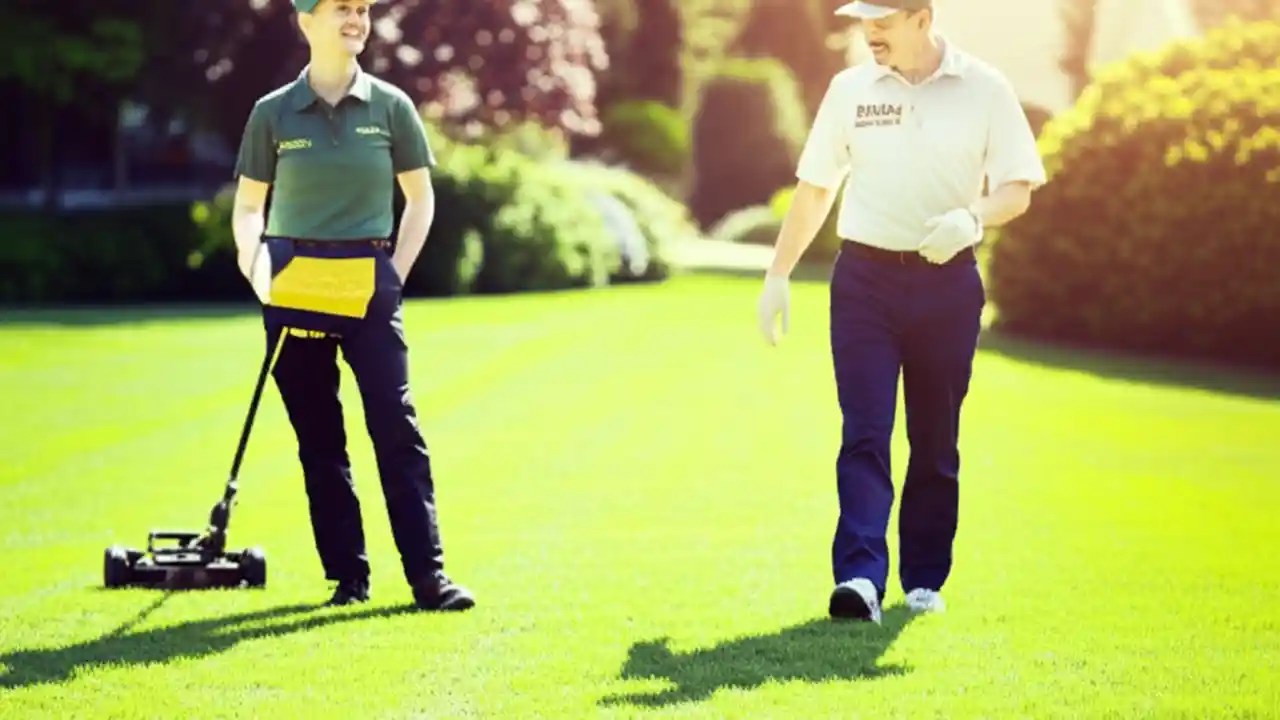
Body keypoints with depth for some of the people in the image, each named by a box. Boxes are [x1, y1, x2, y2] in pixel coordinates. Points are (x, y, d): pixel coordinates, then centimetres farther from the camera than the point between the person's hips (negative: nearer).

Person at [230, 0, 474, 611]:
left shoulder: (390, 107, 4)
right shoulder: (273, 114, 3)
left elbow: (420, 197, 10)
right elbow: (248, 208, 9)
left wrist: (396, 273, 1)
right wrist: (255, 269, -7)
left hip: (369, 287, 0)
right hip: (294, 288, 1)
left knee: (396, 427, -8)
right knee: (318, 438, 4)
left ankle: (428, 575, -8)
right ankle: (347, 576, 11)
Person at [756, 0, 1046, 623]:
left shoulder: (984, 89, 0)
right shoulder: (849, 89, 6)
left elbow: (1017, 189, -1)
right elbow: (814, 187, 11)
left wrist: (972, 217, -22)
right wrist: (778, 275, 8)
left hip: (948, 284, 0)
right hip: (864, 278, 1)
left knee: (936, 441, 7)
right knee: (864, 434, -10)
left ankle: (924, 578, 17)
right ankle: (860, 575, -18)